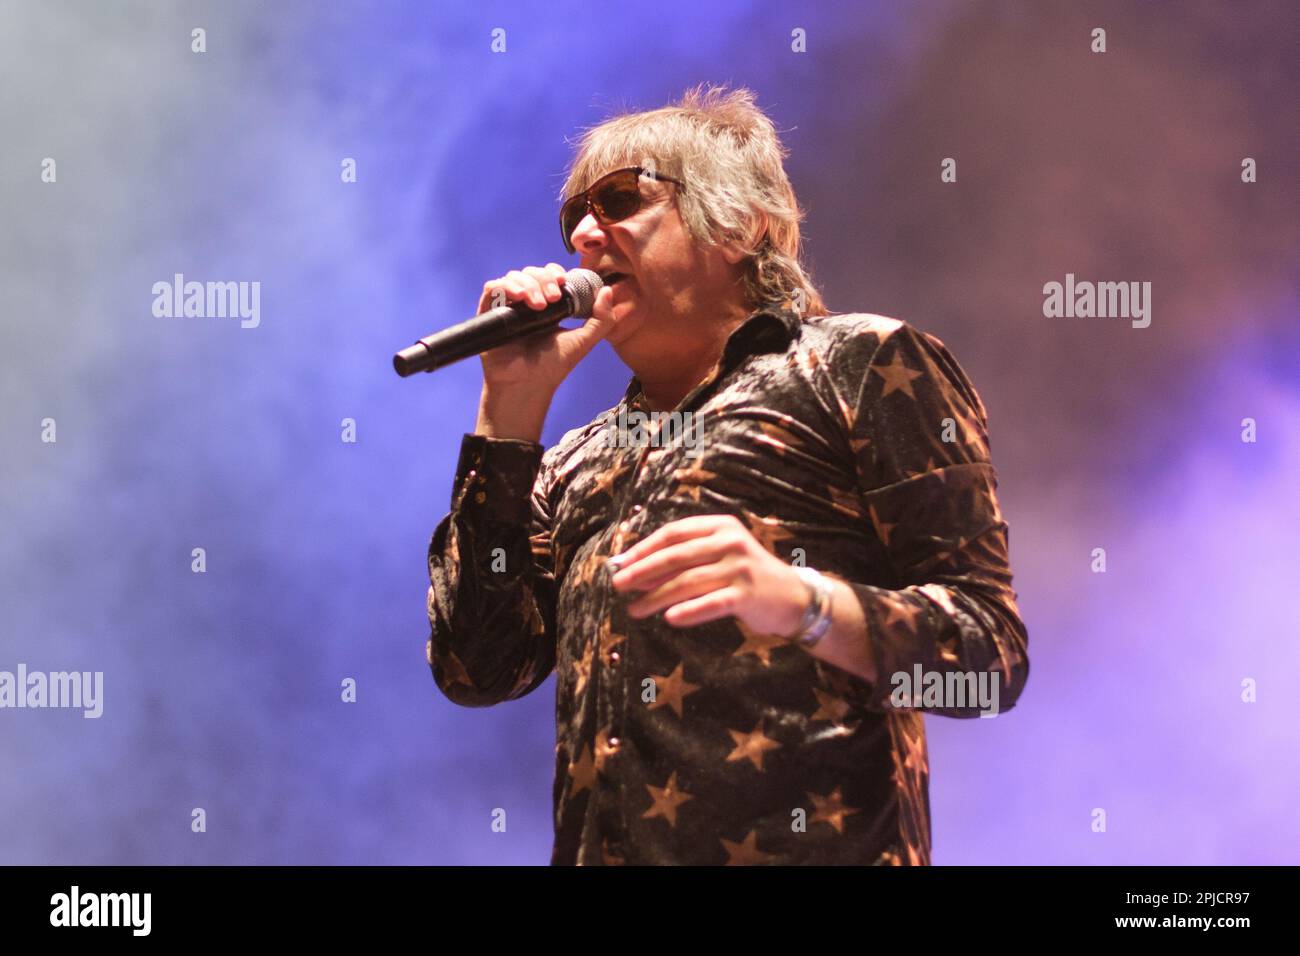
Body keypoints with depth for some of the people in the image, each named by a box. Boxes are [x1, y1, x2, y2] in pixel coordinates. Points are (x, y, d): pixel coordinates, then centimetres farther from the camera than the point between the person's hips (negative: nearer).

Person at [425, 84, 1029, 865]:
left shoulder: (865, 362, 3)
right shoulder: (580, 463, 19)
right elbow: (477, 670, 6)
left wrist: (802, 603, -24)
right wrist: (512, 403, 6)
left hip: (808, 845, -5)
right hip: (594, 846, 5)